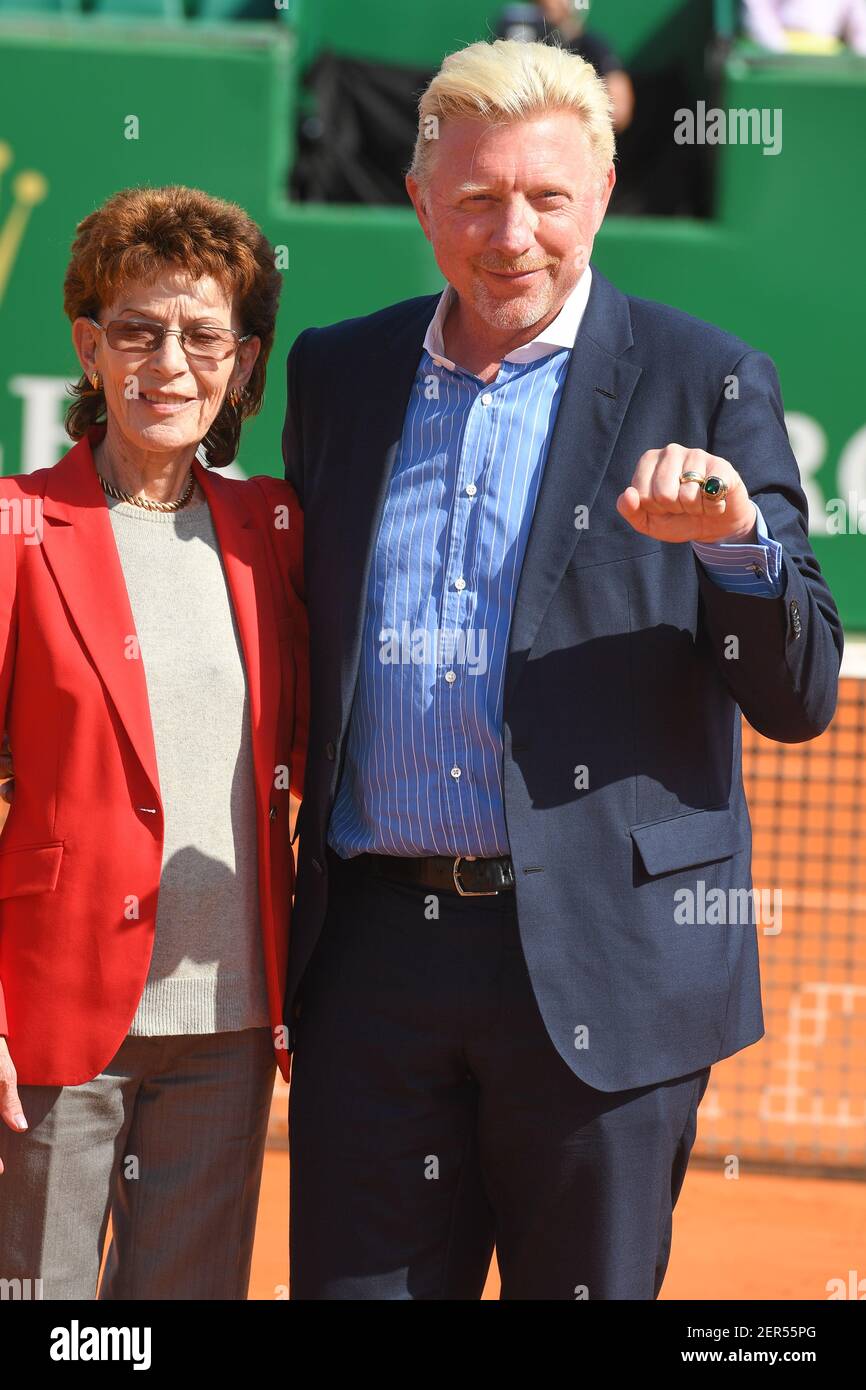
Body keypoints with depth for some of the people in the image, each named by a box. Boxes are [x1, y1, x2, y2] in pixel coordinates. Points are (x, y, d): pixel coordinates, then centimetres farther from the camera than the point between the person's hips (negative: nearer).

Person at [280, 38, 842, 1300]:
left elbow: (800, 699, -1)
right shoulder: (338, 375, 12)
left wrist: (740, 542, -21)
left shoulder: (705, 387, 1)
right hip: (376, 956, 3)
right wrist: (285, 958, 11)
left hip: (599, 962, -3)